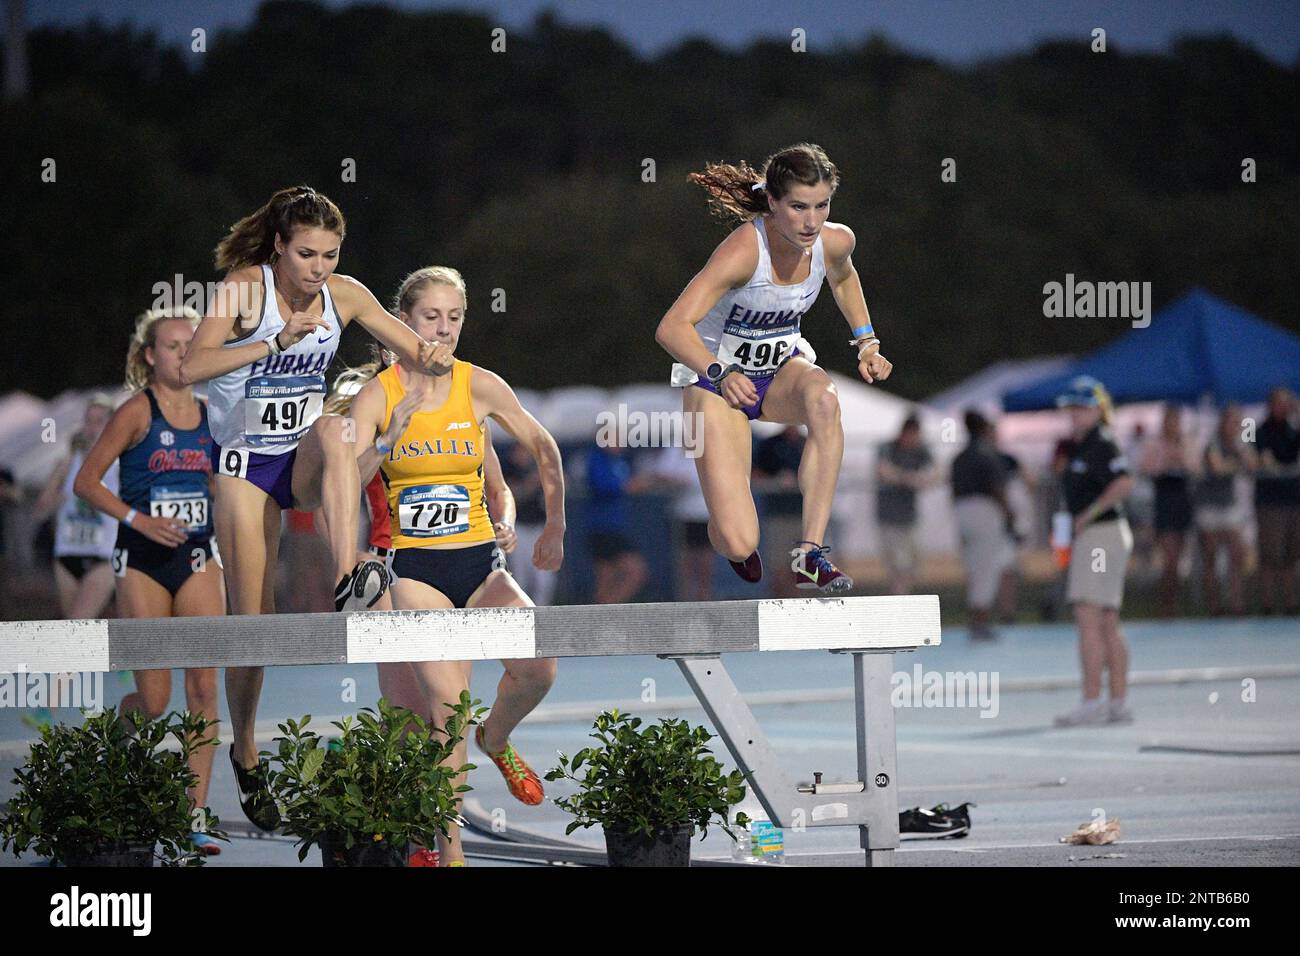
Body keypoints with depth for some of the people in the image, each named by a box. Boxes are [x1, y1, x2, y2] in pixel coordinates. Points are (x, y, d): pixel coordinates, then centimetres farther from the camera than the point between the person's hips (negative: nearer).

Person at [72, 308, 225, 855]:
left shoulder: (207, 413, 7)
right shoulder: (137, 412, -7)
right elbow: (85, 482, -8)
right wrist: (138, 519, -19)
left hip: (196, 559, 4)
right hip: (143, 562, -4)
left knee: (204, 686, -8)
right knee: (153, 700, -3)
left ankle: (194, 817, -5)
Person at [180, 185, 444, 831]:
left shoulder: (344, 295, -3)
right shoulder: (244, 288, -15)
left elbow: (416, 350, 5)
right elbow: (190, 369, -29)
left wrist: (429, 356, -18)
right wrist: (276, 342, -36)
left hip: (305, 460, 3)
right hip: (244, 464, -3)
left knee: (335, 430, -35)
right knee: (253, 620, -4)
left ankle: (349, 582, -45)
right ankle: (246, 757, 15)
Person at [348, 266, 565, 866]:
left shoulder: (480, 387, 0)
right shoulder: (377, 395, -4)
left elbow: (543, 448, 13)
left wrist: (555, 529, 10)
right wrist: (390, 436, -28)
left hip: (480, 563, 2)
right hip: (415, 569, -2)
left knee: (538, 669, -20)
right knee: (448, 703, -18)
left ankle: (496, 739, 15)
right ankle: (449, 850, -9)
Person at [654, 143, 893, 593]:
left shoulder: (836, 241, -13)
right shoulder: (744, 249, -30)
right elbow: (671, 327, -36)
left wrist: (867, 342, 7)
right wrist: (721, 374, -51)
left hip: (781, 370, 4)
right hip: (716, 378, -4)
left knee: (824, 399, -37)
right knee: (739, 544, -17)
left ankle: (810, 552, -30)